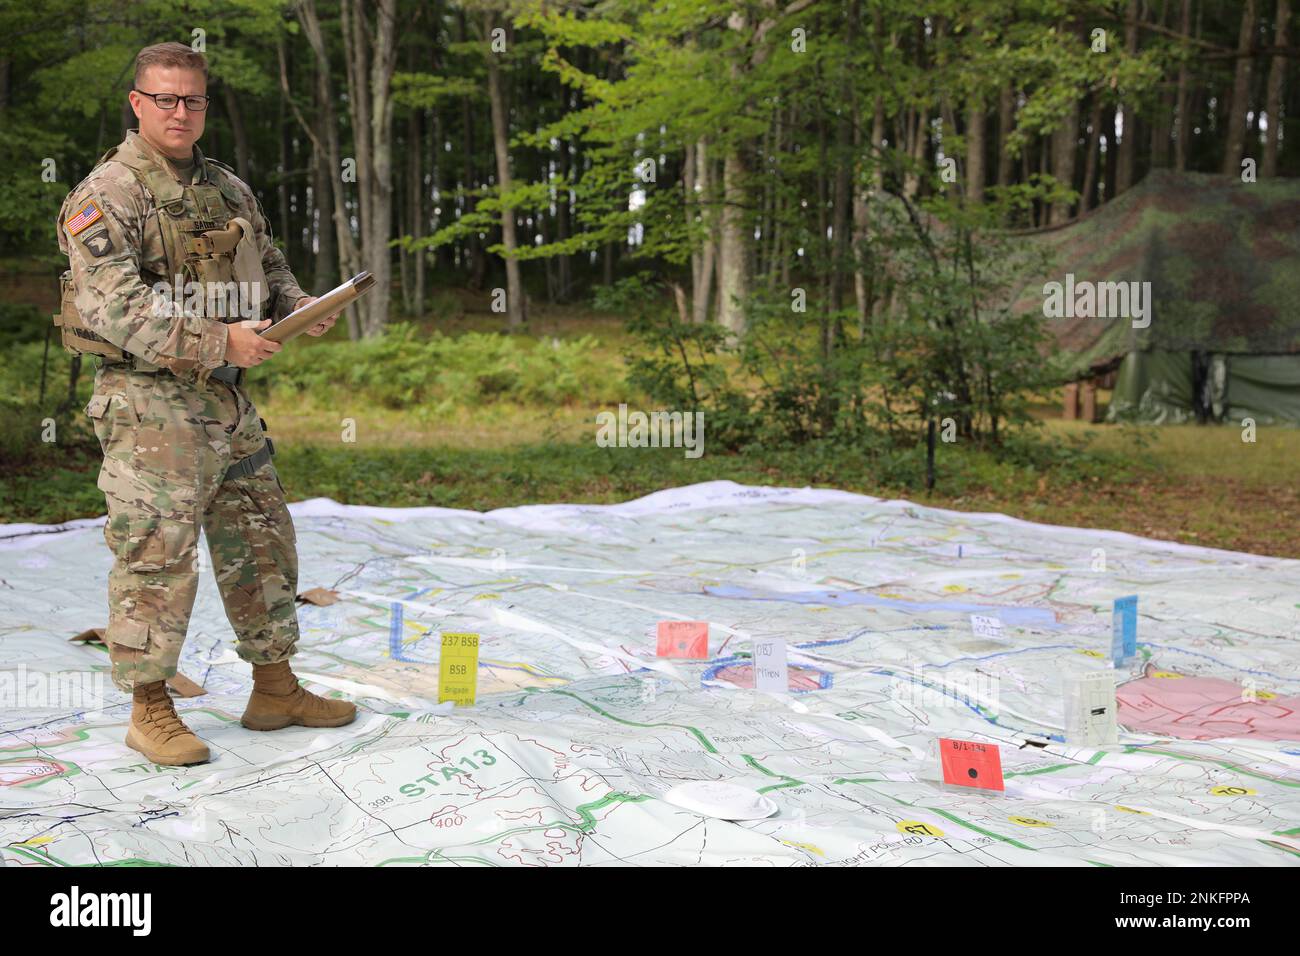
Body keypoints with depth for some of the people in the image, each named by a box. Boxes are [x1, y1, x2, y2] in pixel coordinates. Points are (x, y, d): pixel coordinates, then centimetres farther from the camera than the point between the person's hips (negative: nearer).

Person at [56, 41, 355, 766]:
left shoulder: (231, 190, 14)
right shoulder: (108, 194, -8)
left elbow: (271, 266, 24)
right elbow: (111, 303, -19)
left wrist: (300, 308, 1)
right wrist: (217, 341, -23)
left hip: (229, 402, 8)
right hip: (149, 401, -7)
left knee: (262, 543, 12)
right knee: (156, 553, -4)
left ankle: (277, 690, 24)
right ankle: (151, 711, 10)